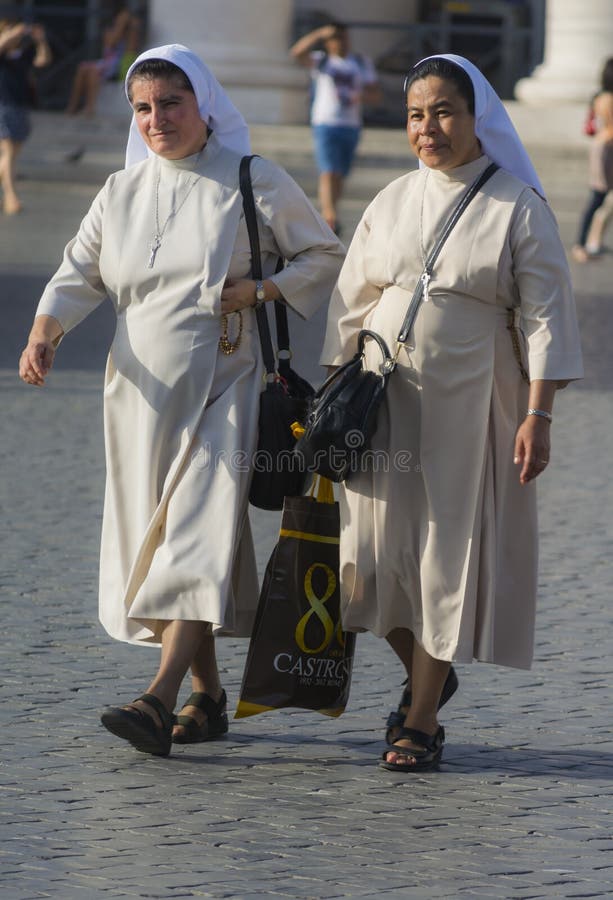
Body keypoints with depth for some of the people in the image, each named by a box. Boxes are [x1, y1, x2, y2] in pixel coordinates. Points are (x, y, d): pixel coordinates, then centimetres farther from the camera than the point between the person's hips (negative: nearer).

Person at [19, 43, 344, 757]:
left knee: (200, 537, -17)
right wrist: (44, 334, -12)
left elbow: (325, 257, 6)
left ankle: (159, 700, -28)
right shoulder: (122, 192, 11)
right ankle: (207, 697, 18)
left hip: (224, 386, -5)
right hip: (144, 390, 5)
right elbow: (79, 274, 7)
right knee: (156, 535, 6)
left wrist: (260, 289, -11)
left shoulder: (255, 183, 0)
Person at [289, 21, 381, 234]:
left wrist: (362, 96, -12)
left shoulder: (362, 63, 14)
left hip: (351, 126, 4)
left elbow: (376, 95, 11)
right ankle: (330, 217, -28)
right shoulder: (321, 61, 4)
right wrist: (320, 33, -22)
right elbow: (297, 52, -14)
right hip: (326, 123, -4)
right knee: (329, 172, -18)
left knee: (340, 175, 9)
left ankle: (326, 214, 26)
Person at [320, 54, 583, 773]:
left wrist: (537, 418, -12)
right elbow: (350, 306, 13)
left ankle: (421, 720, 8)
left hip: (468, 406, -4)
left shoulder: (518, 207, -4)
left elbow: (544, 319, -5)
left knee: (448, 551, 0)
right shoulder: (391, 203, 8)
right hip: (385, 399, 4)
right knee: (380, 545, 4)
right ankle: (426, 676, 29)